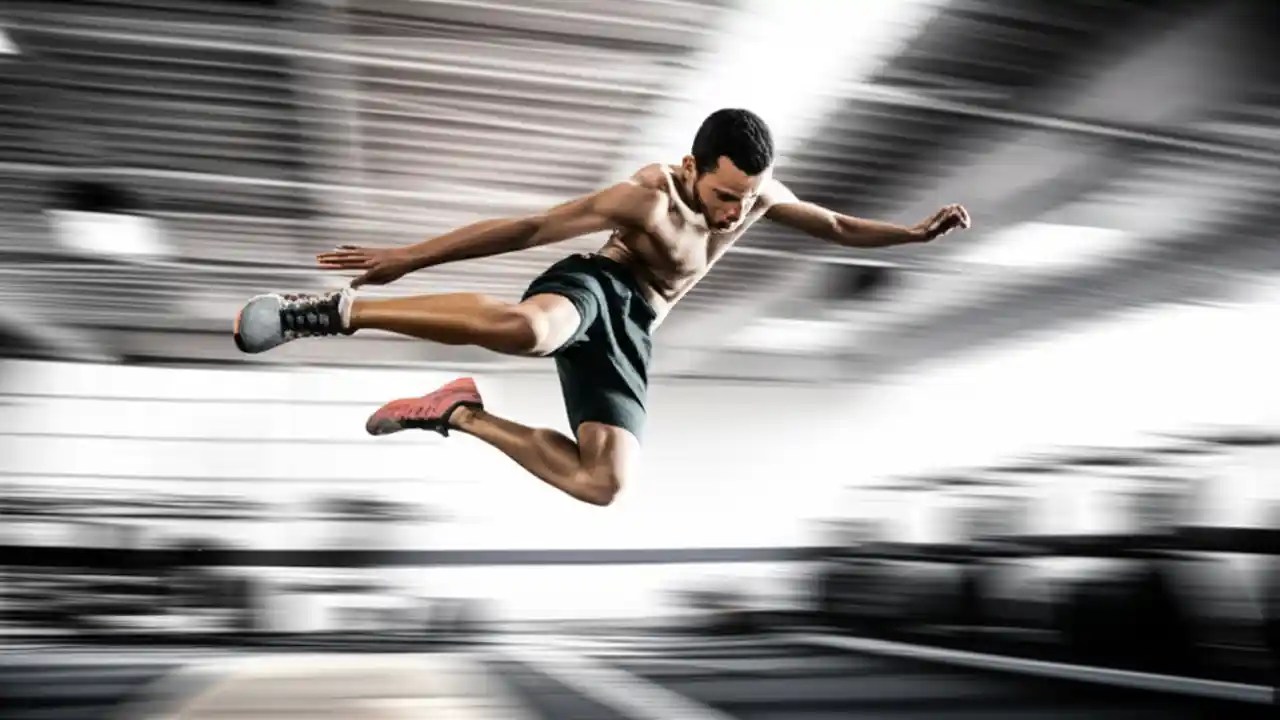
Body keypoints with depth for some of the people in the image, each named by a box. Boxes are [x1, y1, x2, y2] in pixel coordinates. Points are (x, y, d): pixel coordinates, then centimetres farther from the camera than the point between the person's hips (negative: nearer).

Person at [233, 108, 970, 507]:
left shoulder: (761, 194, 2)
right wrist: (406, 257, -25)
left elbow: (838, 227, 22)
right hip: (595, 286, -7)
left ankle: (461, 413, 5)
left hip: (631, 331, 7)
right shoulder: (649, 197, -20)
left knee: (605, 484, -10)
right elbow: (528, 228, -23)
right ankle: (337, 309, -29)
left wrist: (917, 232, 15)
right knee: (521, 328, -45)